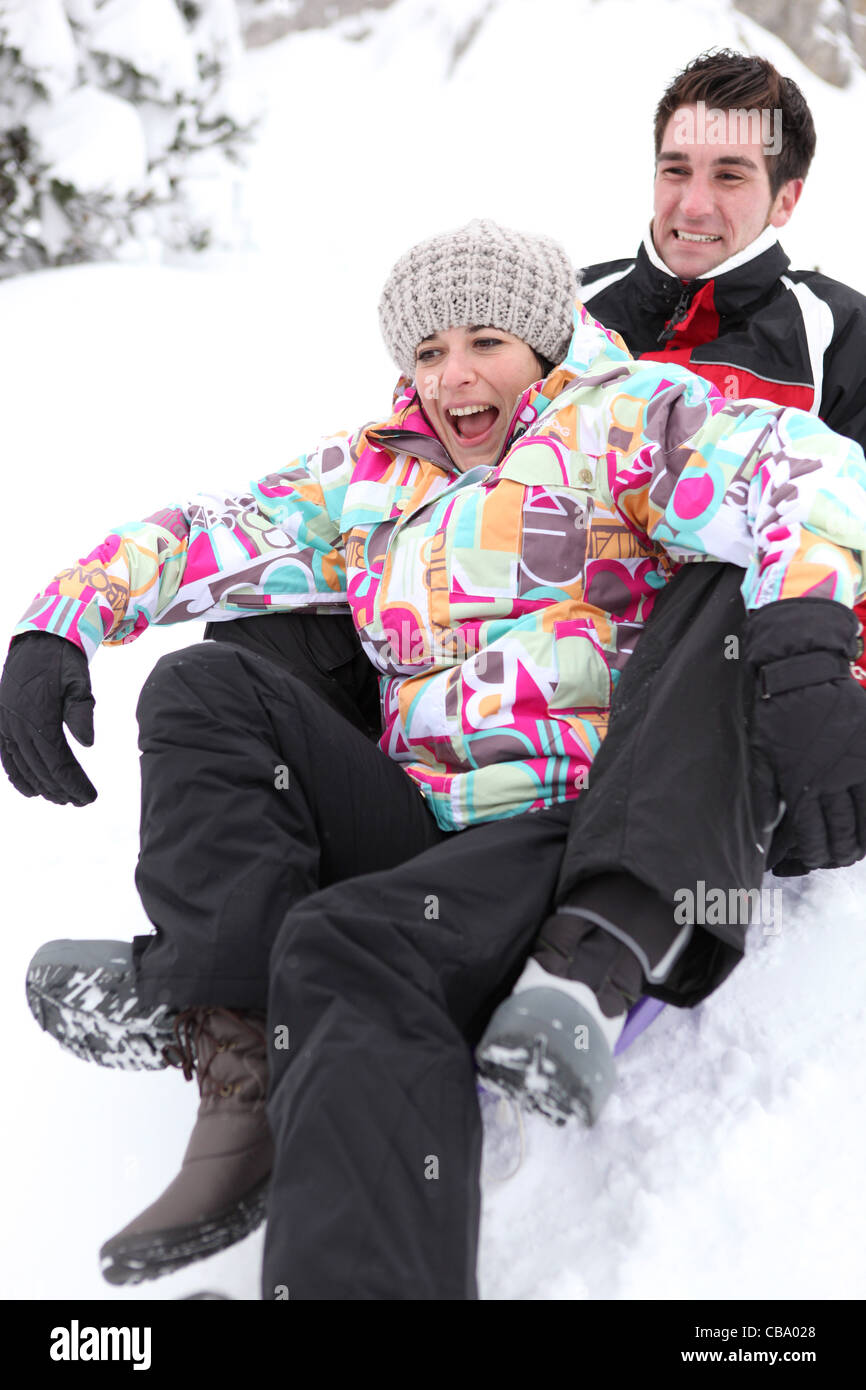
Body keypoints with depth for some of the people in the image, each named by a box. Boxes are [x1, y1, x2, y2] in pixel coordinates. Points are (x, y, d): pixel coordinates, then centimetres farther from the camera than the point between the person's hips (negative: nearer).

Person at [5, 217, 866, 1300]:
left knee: (347, 947, -33)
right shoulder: (372, 478, 23)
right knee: (204, 689, -12)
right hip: (412, 834, 7)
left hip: (594, 848, -6)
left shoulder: (622, 416, 5)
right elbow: (192, 543, 23)